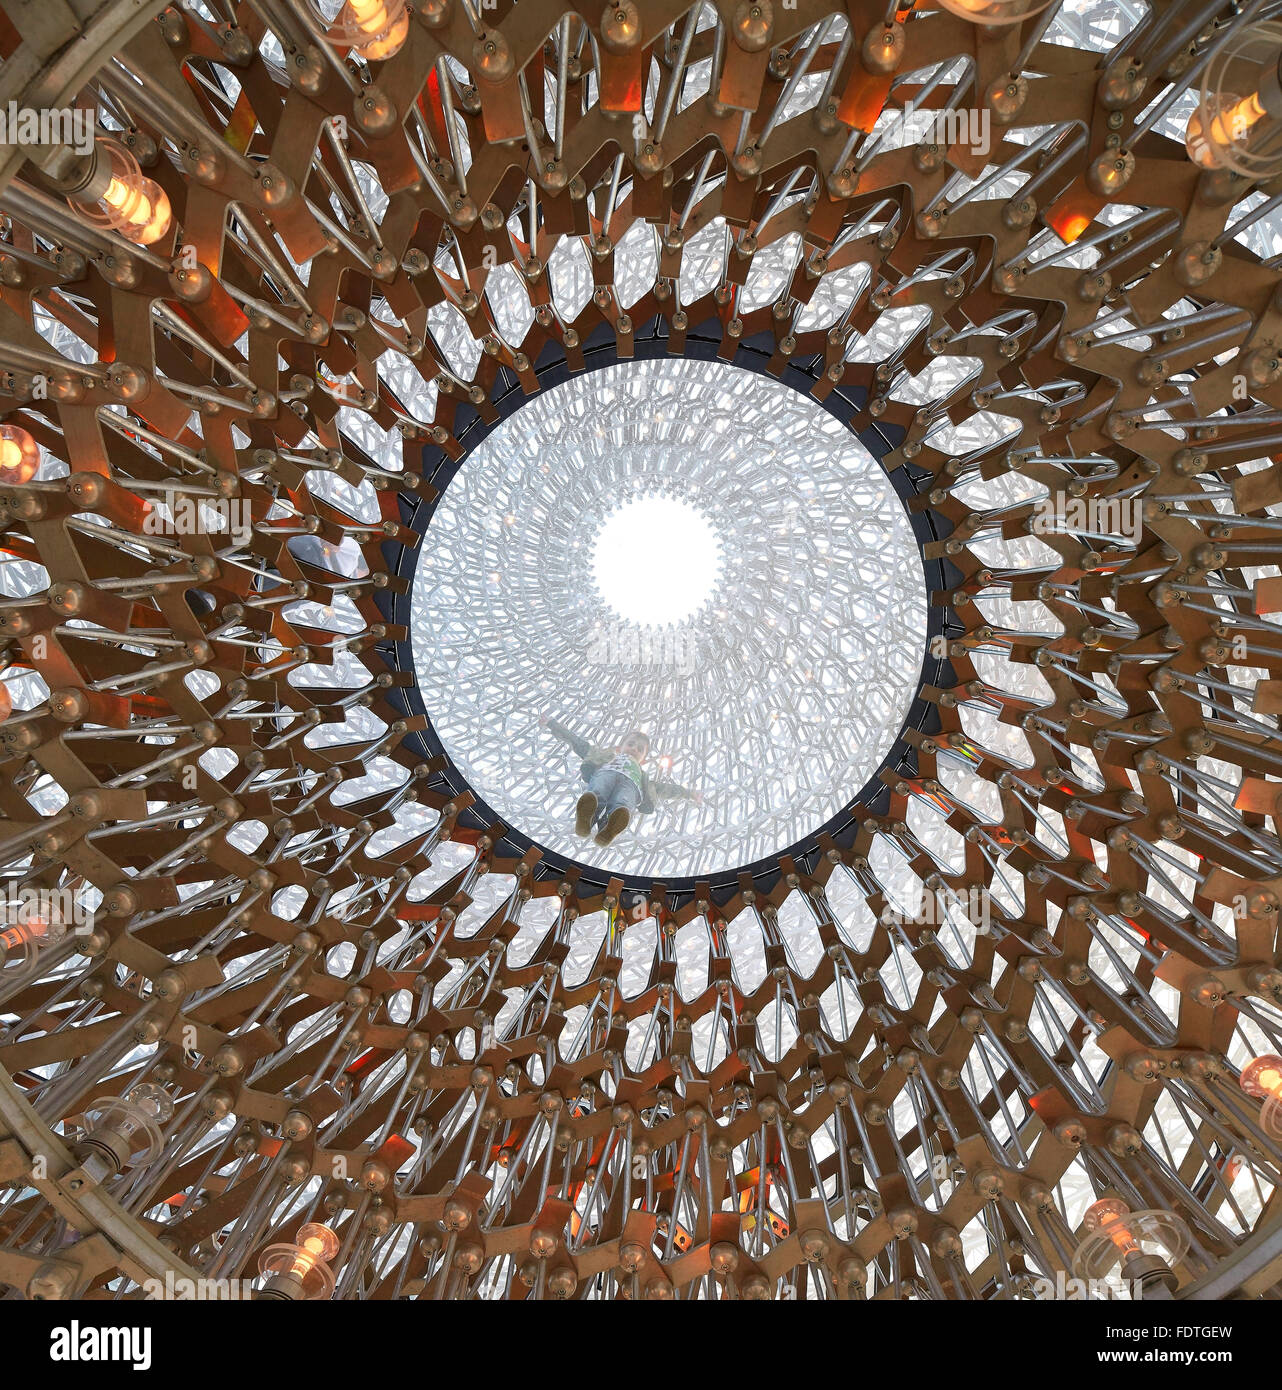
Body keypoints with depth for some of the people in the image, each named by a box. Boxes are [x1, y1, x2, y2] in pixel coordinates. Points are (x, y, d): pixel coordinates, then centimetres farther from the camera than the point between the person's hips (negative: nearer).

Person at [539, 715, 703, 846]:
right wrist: (551, 724, 40)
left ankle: (609, 830, -70)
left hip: (631, 783, 0)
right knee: (597, 793, -39)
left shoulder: (643, 775, 47)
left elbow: (665, 788, 38)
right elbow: (577, 742, 43)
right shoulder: (606, 754, 46)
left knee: (622, 804, -38)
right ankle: (584, 819, -70)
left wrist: (689, 794, 28)